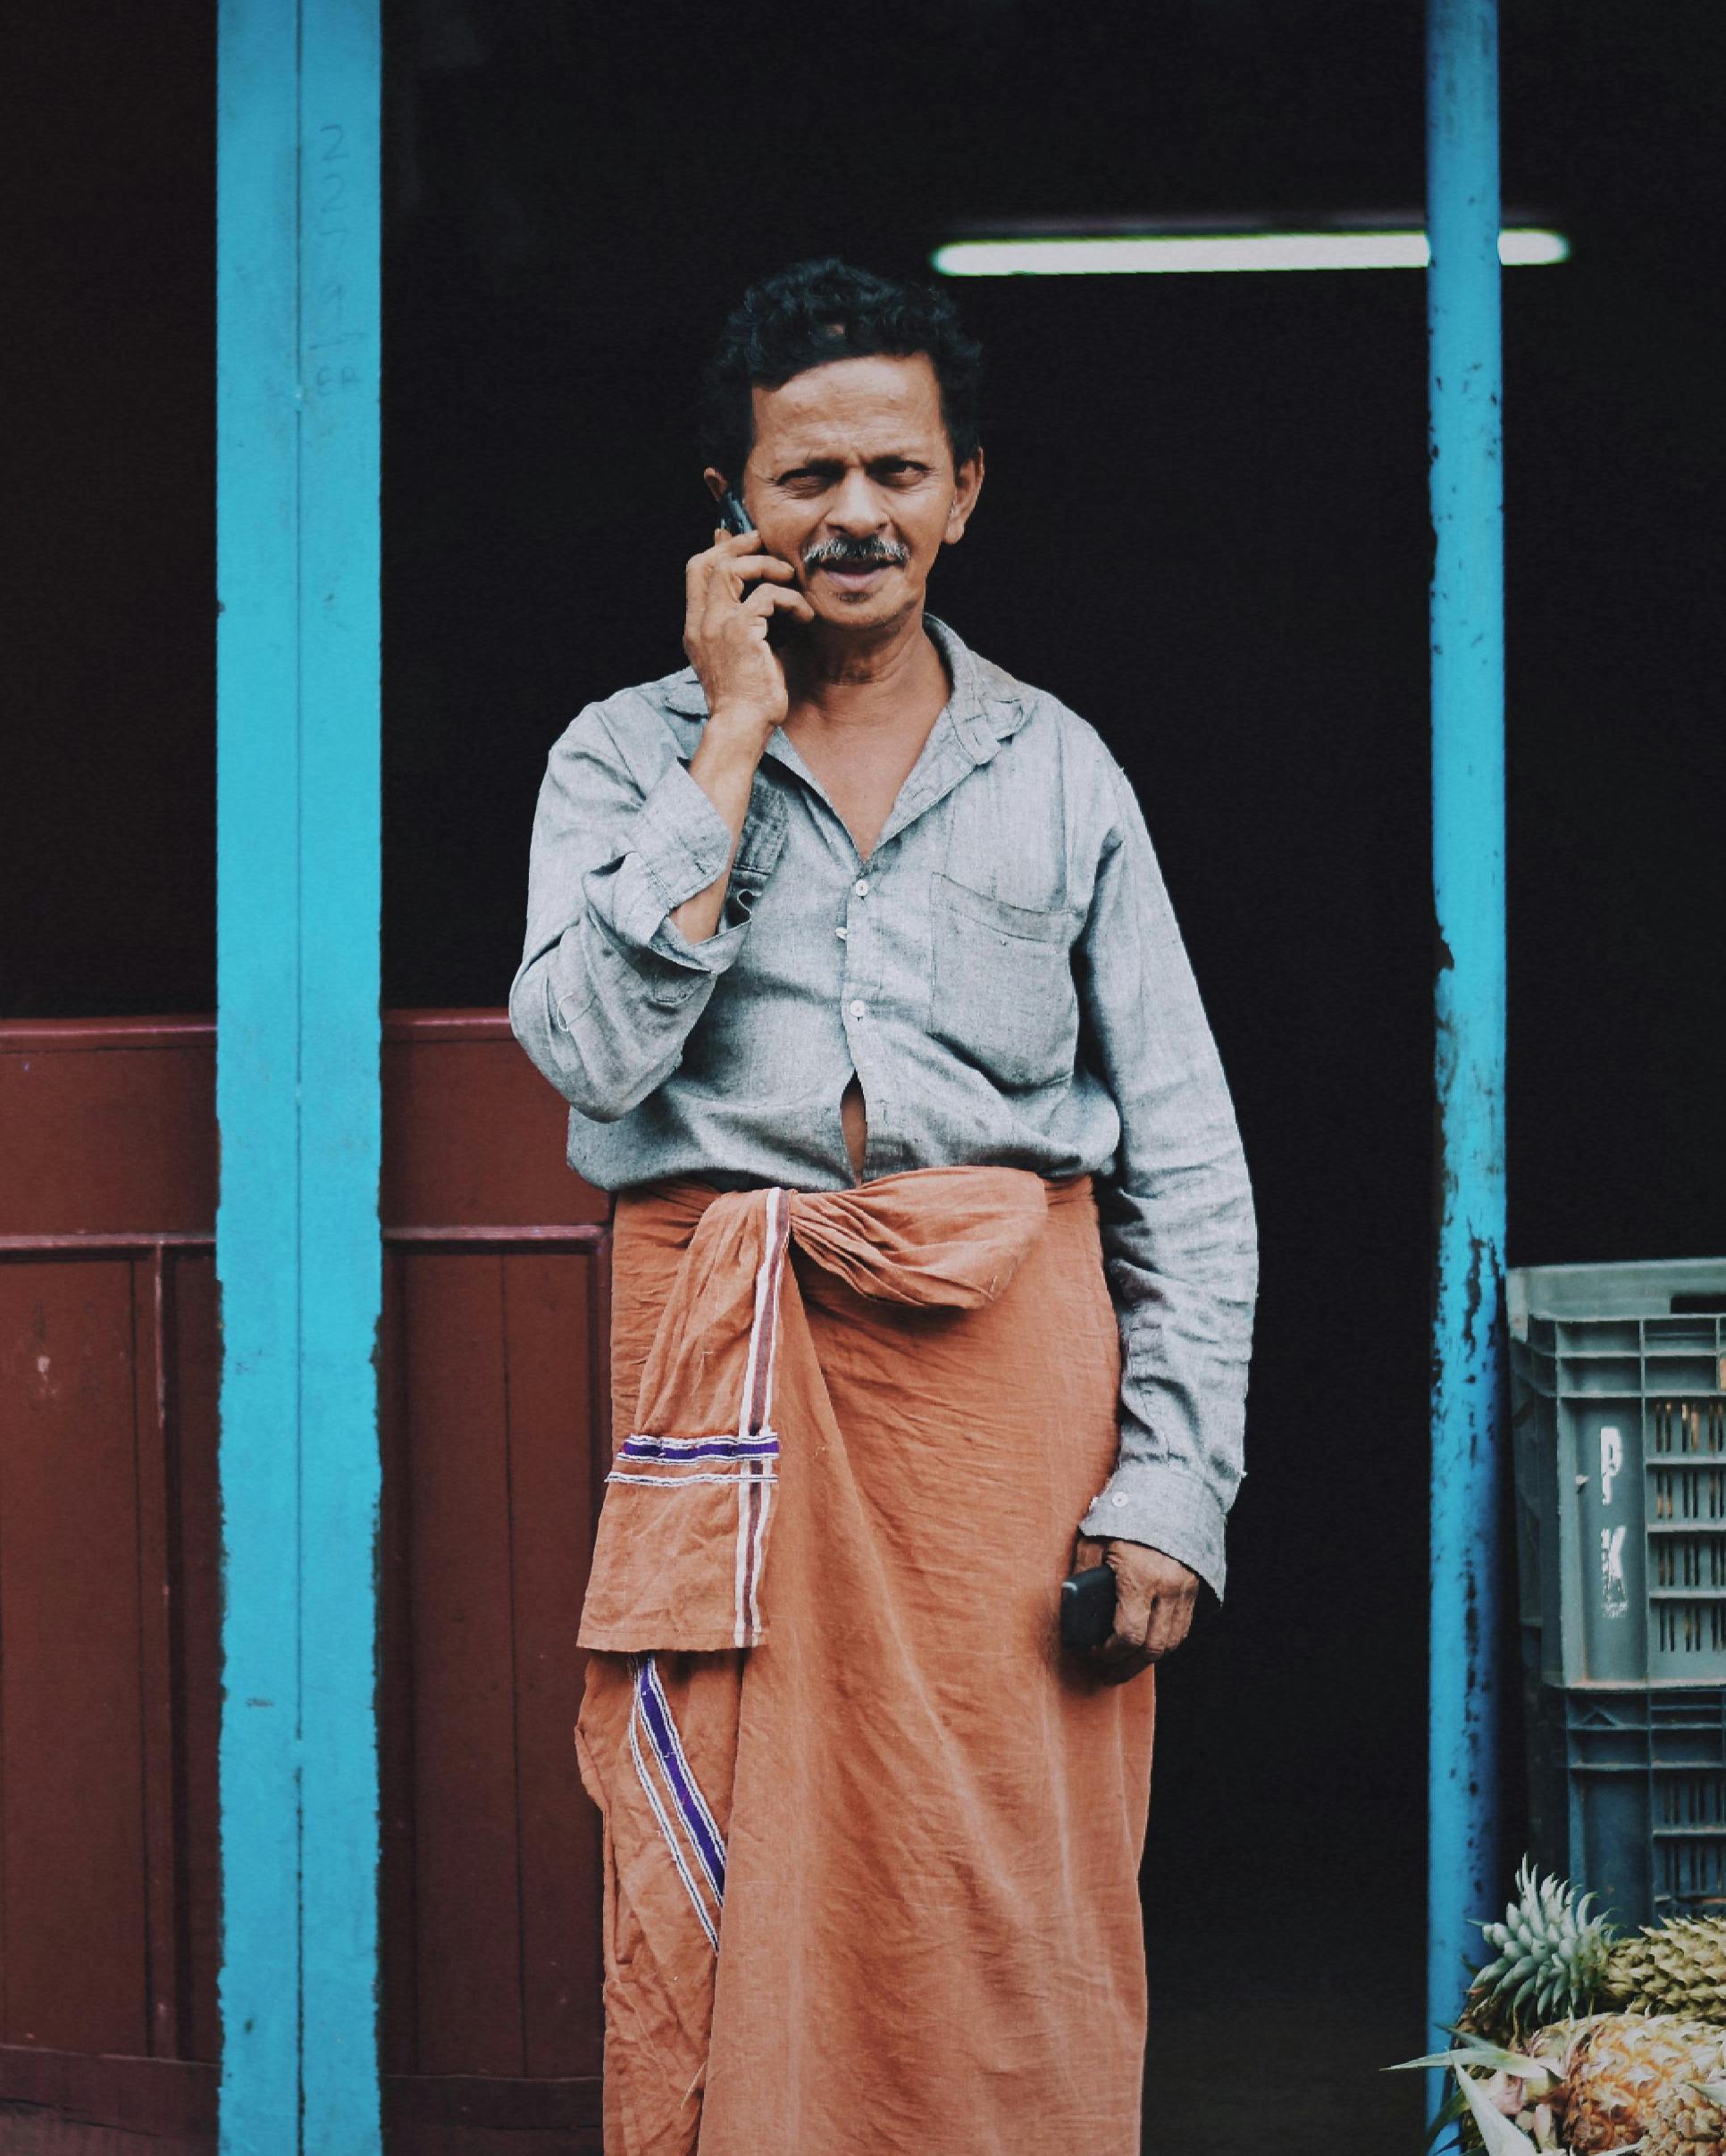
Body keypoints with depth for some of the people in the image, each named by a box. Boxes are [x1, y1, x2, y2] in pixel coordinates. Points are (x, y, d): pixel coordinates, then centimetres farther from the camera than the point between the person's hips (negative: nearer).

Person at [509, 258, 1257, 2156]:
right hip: (731, 1362, -1)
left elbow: (1188, 1166, 9)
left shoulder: (1055, 771, 11)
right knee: (734, 1914, -1)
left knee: (1017, 1918, -1)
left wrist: (1170, 1486, -2)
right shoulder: (627, 756, 9)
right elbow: (593, 1048, -10)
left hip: (1012, 1363, 1)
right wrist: (739, 735, -5)